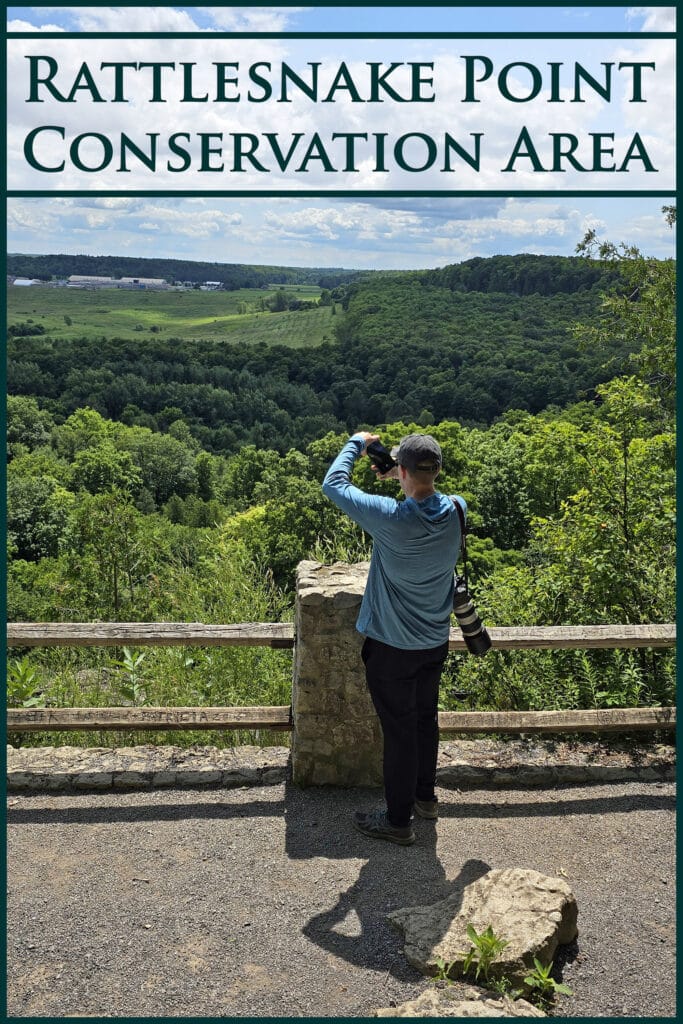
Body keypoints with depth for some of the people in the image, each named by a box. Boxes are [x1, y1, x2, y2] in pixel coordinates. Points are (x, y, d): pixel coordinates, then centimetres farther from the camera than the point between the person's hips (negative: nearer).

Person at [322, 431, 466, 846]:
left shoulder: (390, 518, -29)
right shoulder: (457, 511, -13)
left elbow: (333, 484, -15)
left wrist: (357, 442, -1)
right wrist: (400, 481, 6)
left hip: (392, 648, -6)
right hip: (436, 642, 6)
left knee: (399, 730, 8)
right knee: (426, 718, 23)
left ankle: (398, 820, 25)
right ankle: (426, 796, 43)